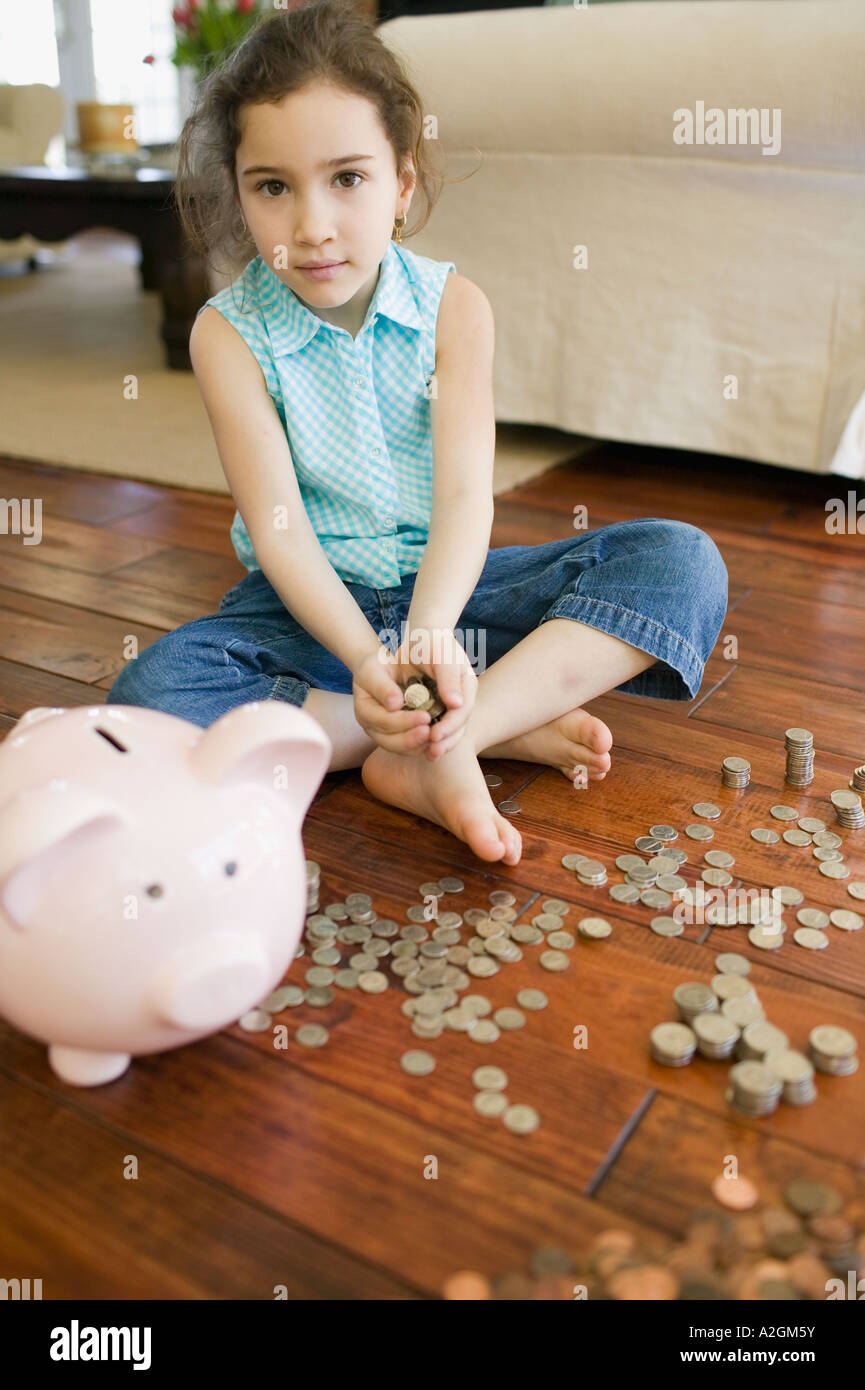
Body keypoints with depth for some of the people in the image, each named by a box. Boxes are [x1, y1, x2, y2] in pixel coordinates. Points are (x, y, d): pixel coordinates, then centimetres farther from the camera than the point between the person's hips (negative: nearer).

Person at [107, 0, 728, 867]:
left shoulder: (453, 306, -5)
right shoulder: (228, 333, -8)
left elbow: (465, 491, -16)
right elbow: (277, 525, -16)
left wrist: (432, 627, -36)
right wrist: (365, 654, -34)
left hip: (445, 586, 2)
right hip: (313, 603, -1)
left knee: (682, 562, -18)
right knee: (149, 698, -31)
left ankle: (439, 751, -30)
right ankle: (498, 720, -25)